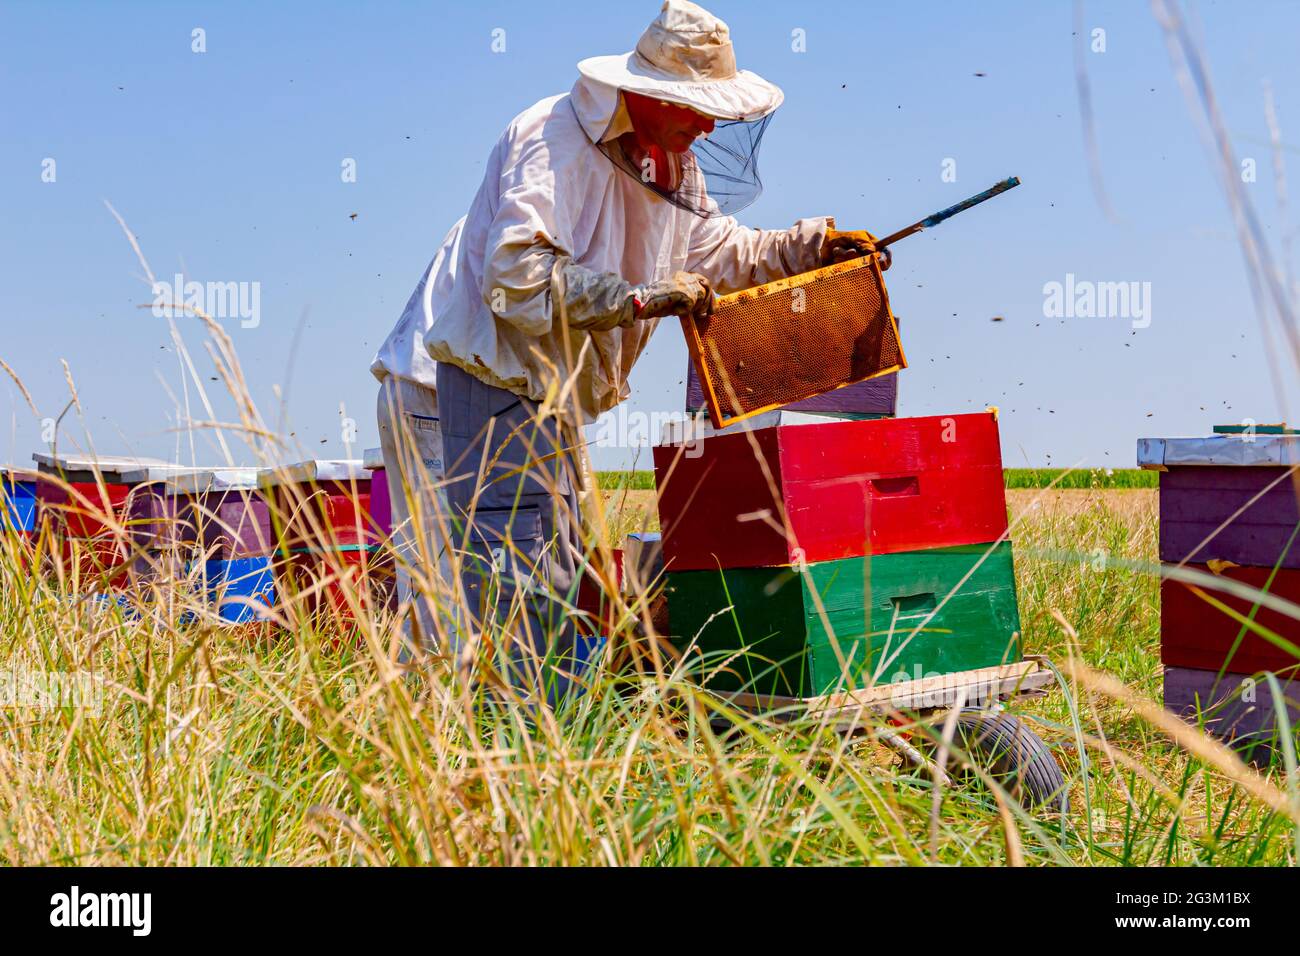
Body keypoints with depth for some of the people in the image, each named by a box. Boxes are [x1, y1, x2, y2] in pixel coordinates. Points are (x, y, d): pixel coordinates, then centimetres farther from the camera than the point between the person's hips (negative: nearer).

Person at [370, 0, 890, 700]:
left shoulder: (673, 163, 12)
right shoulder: (553, 143, -18)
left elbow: (718, 250, 27)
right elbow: (517, 279, -28)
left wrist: (813, 244, 14)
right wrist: (640, 298, -26)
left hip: (539, 397, 10)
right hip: (470, 381, -10)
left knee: (553, 582, 11)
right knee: (521, 590, -15)